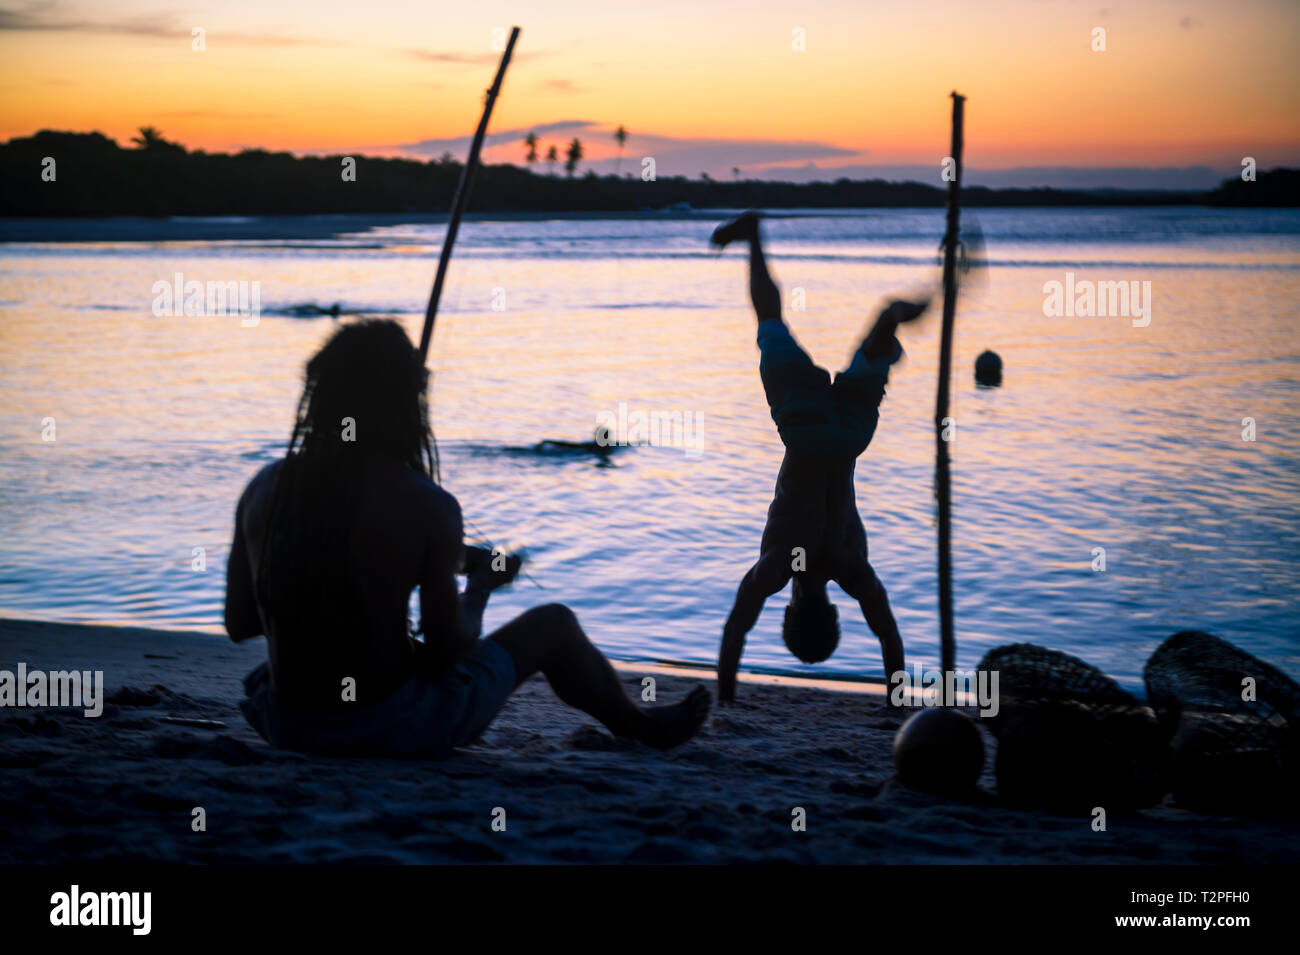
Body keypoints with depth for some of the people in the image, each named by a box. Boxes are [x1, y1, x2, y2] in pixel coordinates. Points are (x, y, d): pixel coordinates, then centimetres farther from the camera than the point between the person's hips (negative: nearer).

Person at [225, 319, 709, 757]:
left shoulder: (265, 488, -4)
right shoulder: (426, 506, -16)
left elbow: (238, 623, 6)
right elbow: (446, 653, -12)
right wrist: (481, 585, 8)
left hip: (285, 725, 5)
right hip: (393, 729, -4)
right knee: (552, 624, 16)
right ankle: (639, 725, 43)